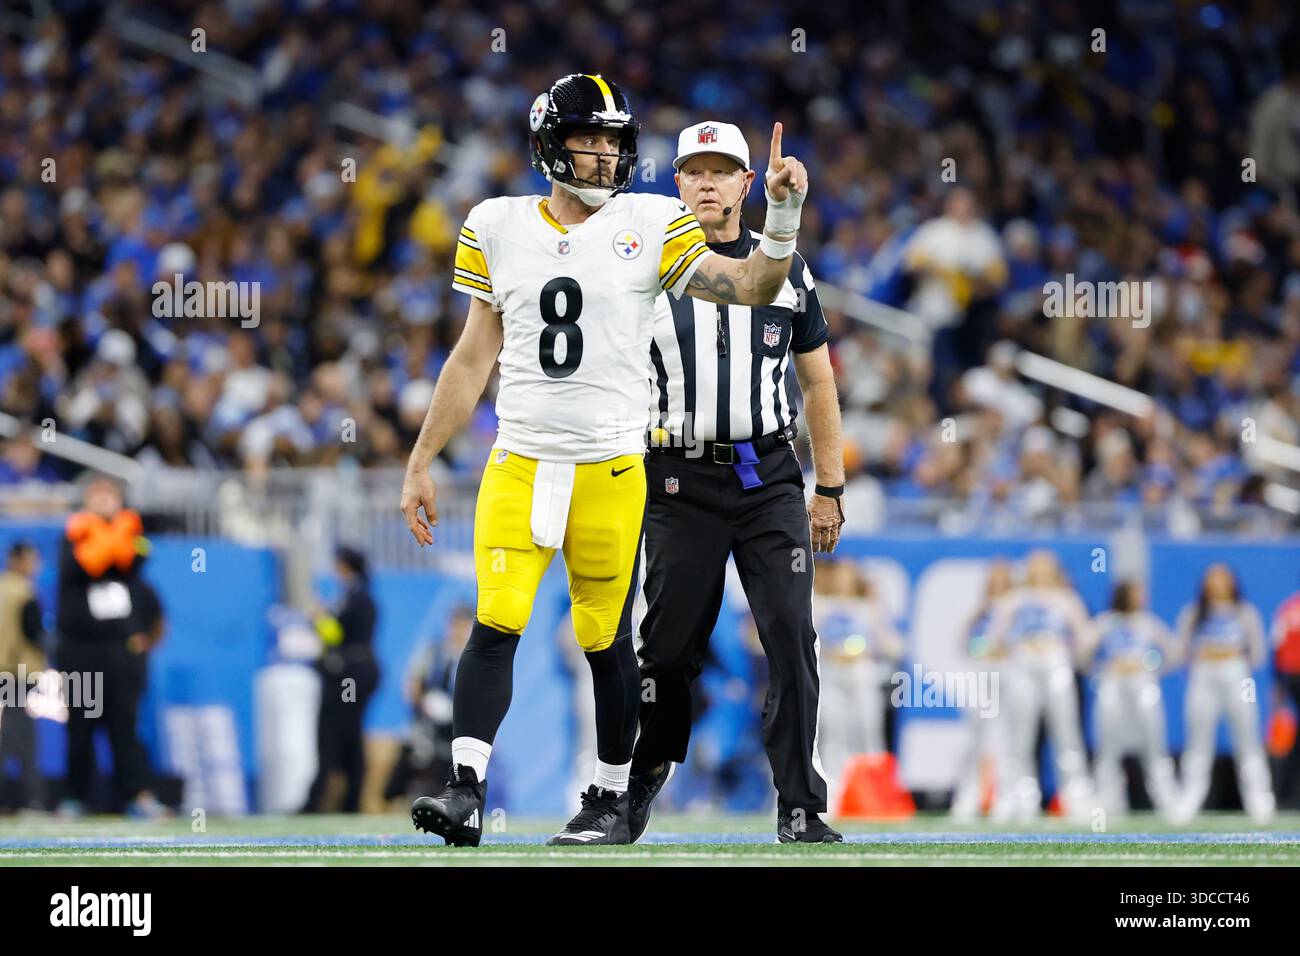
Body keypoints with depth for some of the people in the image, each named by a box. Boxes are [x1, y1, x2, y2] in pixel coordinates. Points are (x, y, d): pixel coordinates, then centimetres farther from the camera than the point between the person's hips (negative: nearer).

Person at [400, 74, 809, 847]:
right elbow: (474, 359, 11)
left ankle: (611, 801, 18)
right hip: (519, 464, 1)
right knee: (496, 623, -12)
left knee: (607, 640, 5)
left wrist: (783, 212, -19)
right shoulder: (499, 229, 6)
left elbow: (754, 289, -4)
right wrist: (420, 463, 11)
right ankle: (467, 792, -14)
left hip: (611, 469, -1)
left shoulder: (650, 227, 1)